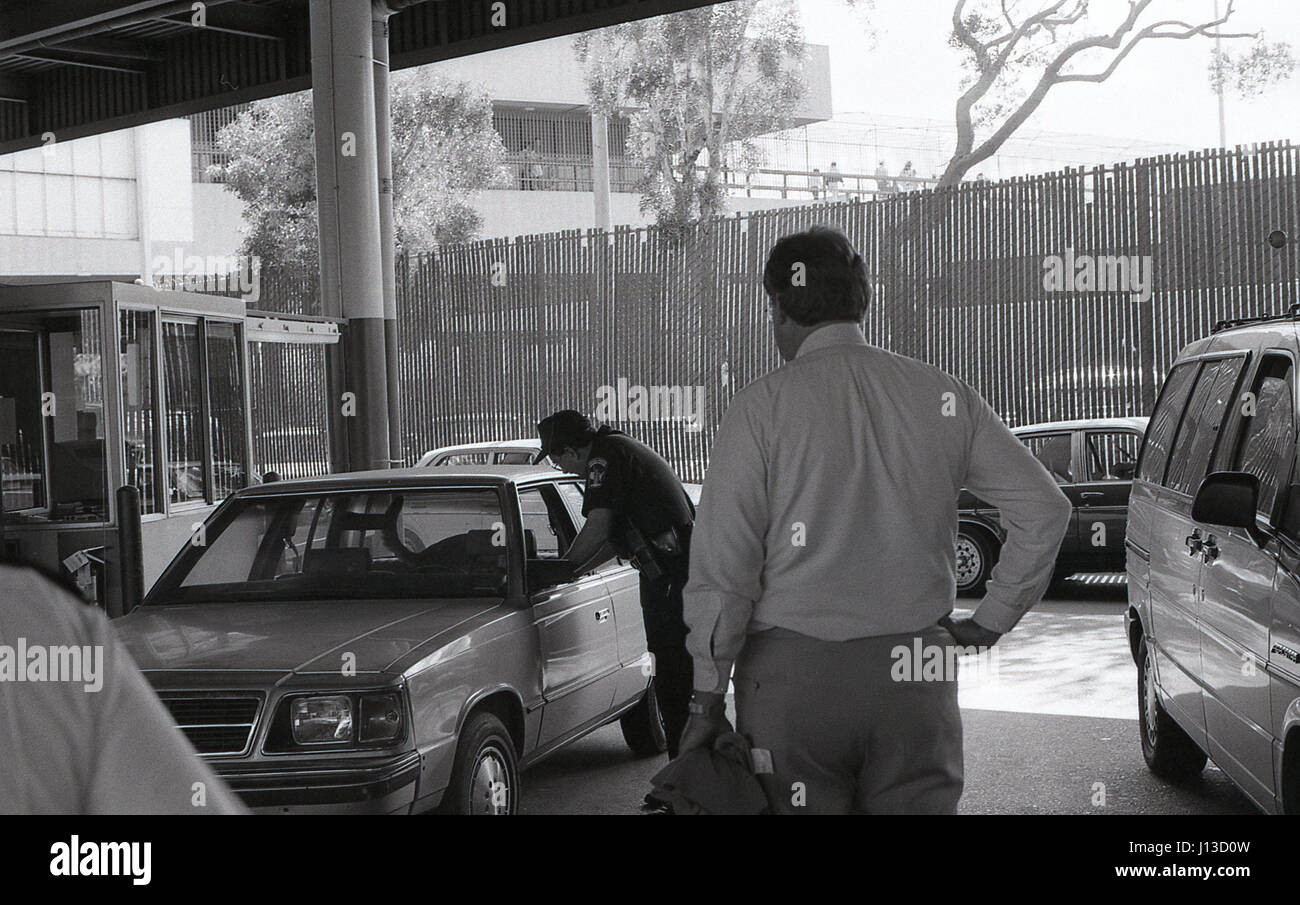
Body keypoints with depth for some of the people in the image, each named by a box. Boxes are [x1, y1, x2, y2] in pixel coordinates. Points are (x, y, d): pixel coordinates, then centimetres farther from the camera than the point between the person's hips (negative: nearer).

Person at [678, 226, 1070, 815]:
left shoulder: (762, 406, -5)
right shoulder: (942, 396, 6)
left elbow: (721, 567, -7)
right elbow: (1045, 507, 5)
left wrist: (707, 699, -2)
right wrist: (992, 621, 12)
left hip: (793, 677, -3)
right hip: (916, 679, 3)